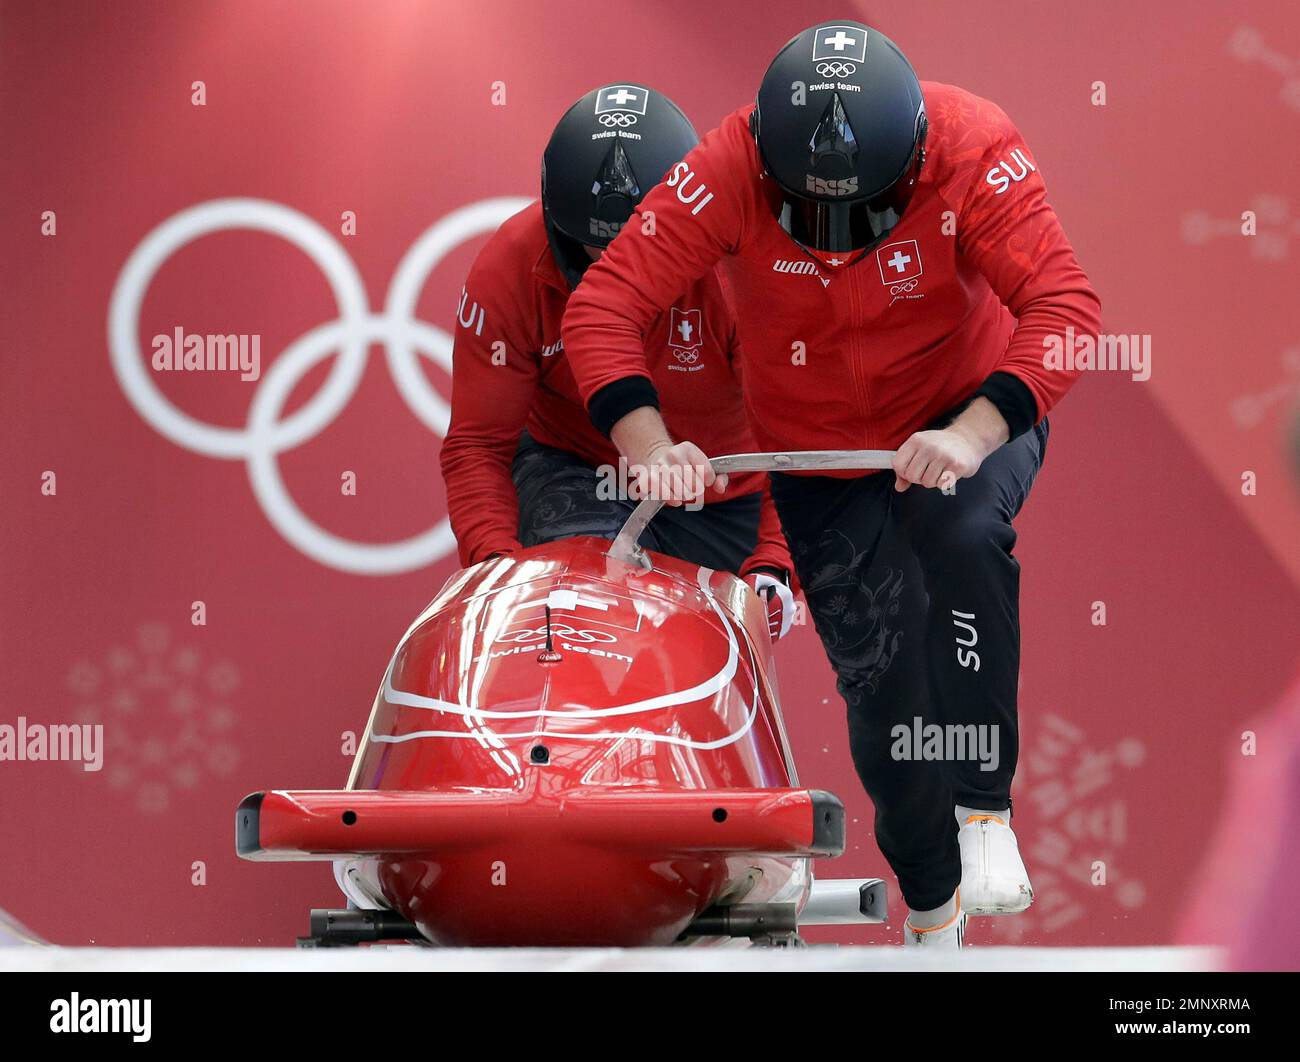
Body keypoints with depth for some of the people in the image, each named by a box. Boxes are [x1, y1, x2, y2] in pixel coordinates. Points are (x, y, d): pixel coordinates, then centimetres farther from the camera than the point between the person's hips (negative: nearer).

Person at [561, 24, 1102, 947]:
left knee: (963, 532, -35)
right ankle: (931, 900, 29)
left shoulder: (973, 151, -29)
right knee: (879, 679, 4)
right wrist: (647, 444, -42)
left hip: (969, 415, -2)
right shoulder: (728, 169, -27)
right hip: (821, 456, 2)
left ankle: (986, 806, -23)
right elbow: (602, 309, -27)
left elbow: (1064, 306, -34)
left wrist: (975, 434, -48)